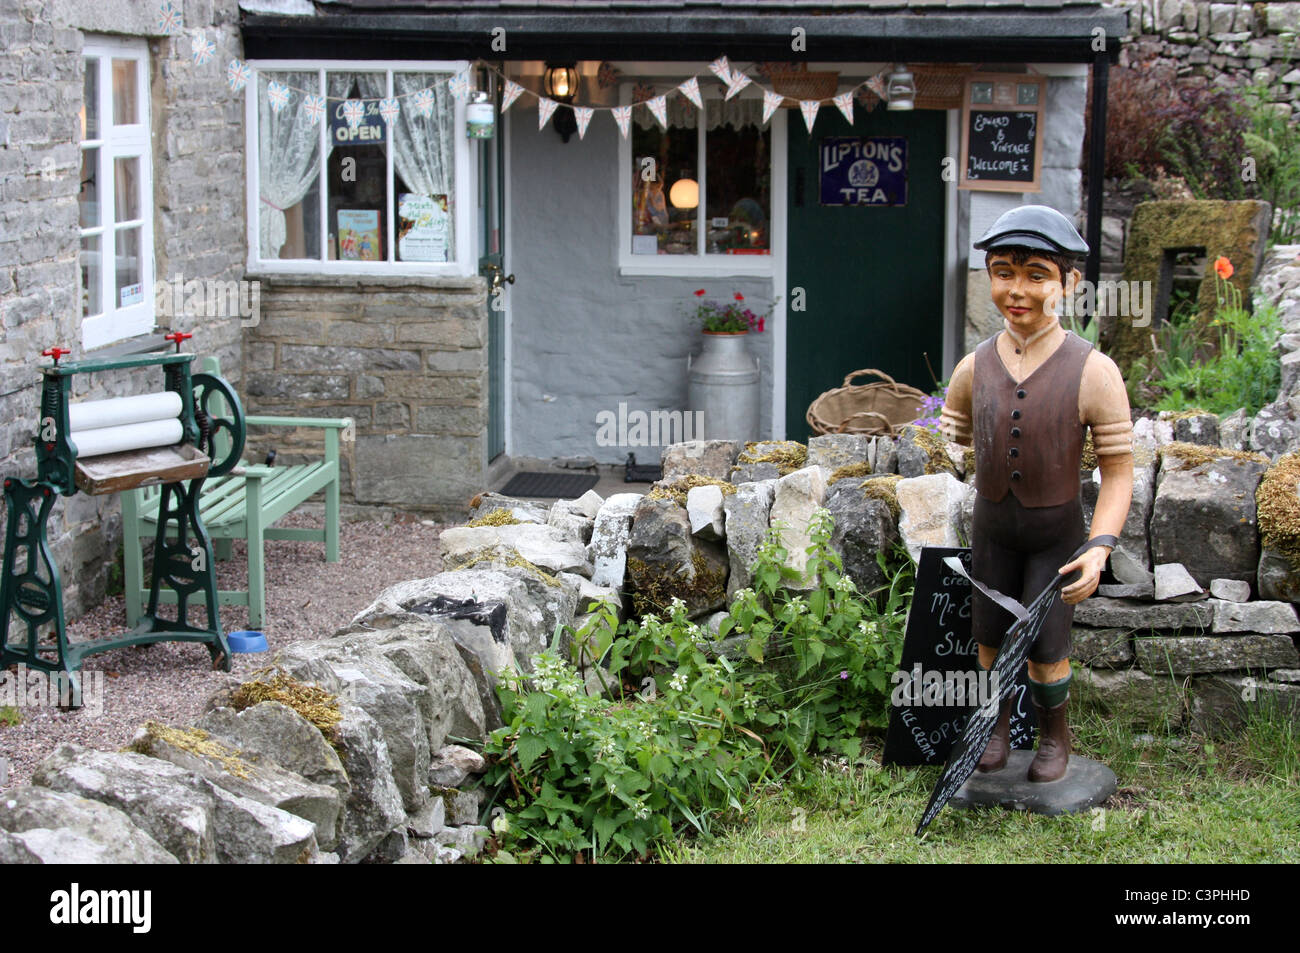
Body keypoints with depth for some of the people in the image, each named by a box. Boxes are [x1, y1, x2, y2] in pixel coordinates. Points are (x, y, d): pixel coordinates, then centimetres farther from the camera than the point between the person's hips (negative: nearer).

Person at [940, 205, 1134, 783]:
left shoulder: (1093, 372, -18)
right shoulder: (974, 369, -8)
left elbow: (1118, 471, -15)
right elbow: (951, 438, 9)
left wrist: (1100, 548, -24)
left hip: (1056, 531, -3)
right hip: (991, 526, 3)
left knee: (1045, 649, 0)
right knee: (990, 639, 12)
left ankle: (1055, 734, 28)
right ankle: (999, 723, 39)